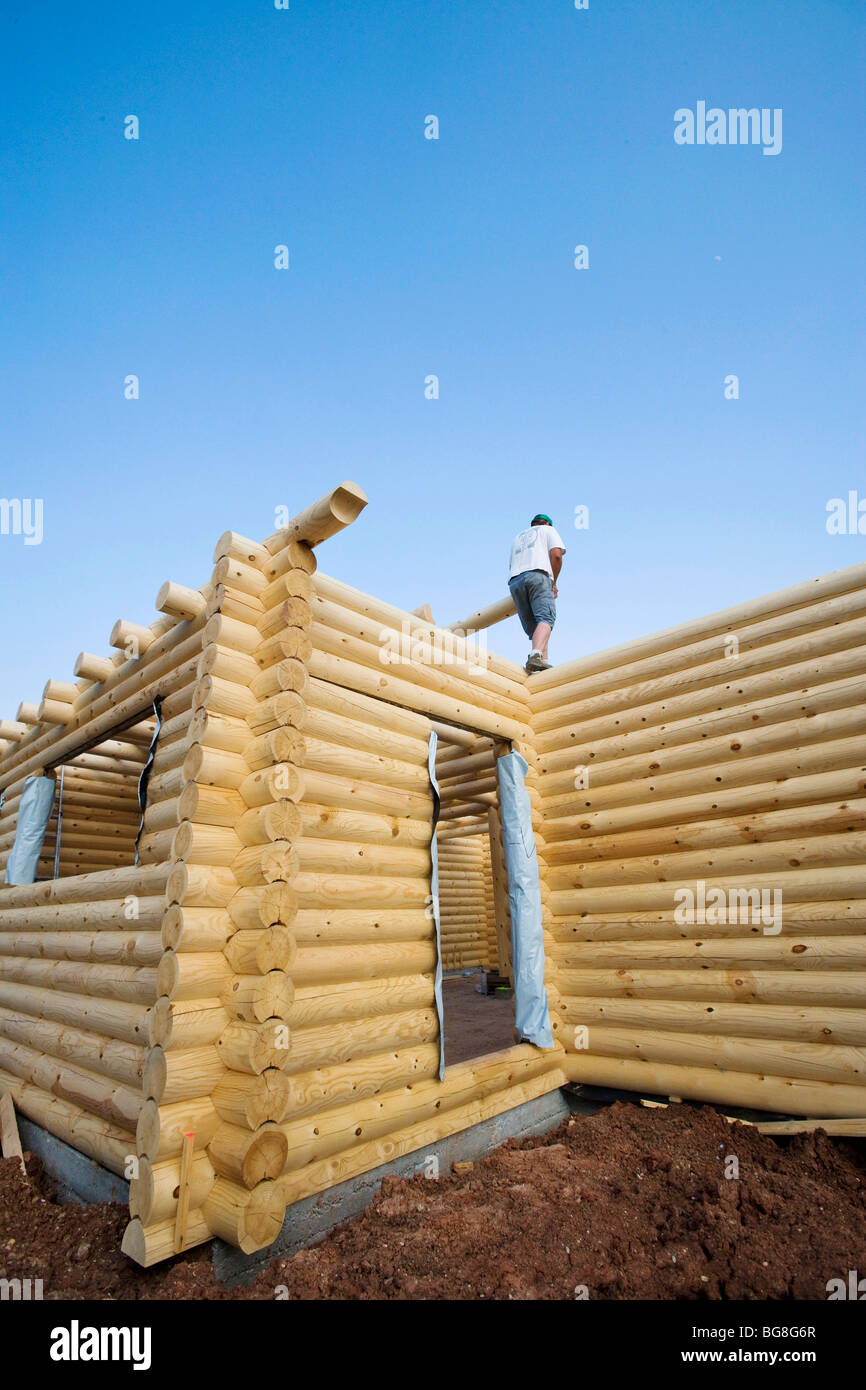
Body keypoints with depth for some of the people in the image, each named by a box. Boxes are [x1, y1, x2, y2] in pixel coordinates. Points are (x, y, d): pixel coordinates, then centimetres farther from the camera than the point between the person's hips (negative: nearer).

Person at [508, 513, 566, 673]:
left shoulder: (517, 536, 38)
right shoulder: (549, 530, 24)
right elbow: (556, 555, 6)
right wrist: (553, 583, 12)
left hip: (515, 581, 5)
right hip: (538, 575, -5)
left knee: (533, 628, -1)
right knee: (545, 618, -20)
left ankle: (543, 661, -17)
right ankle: (536, 655, -44)